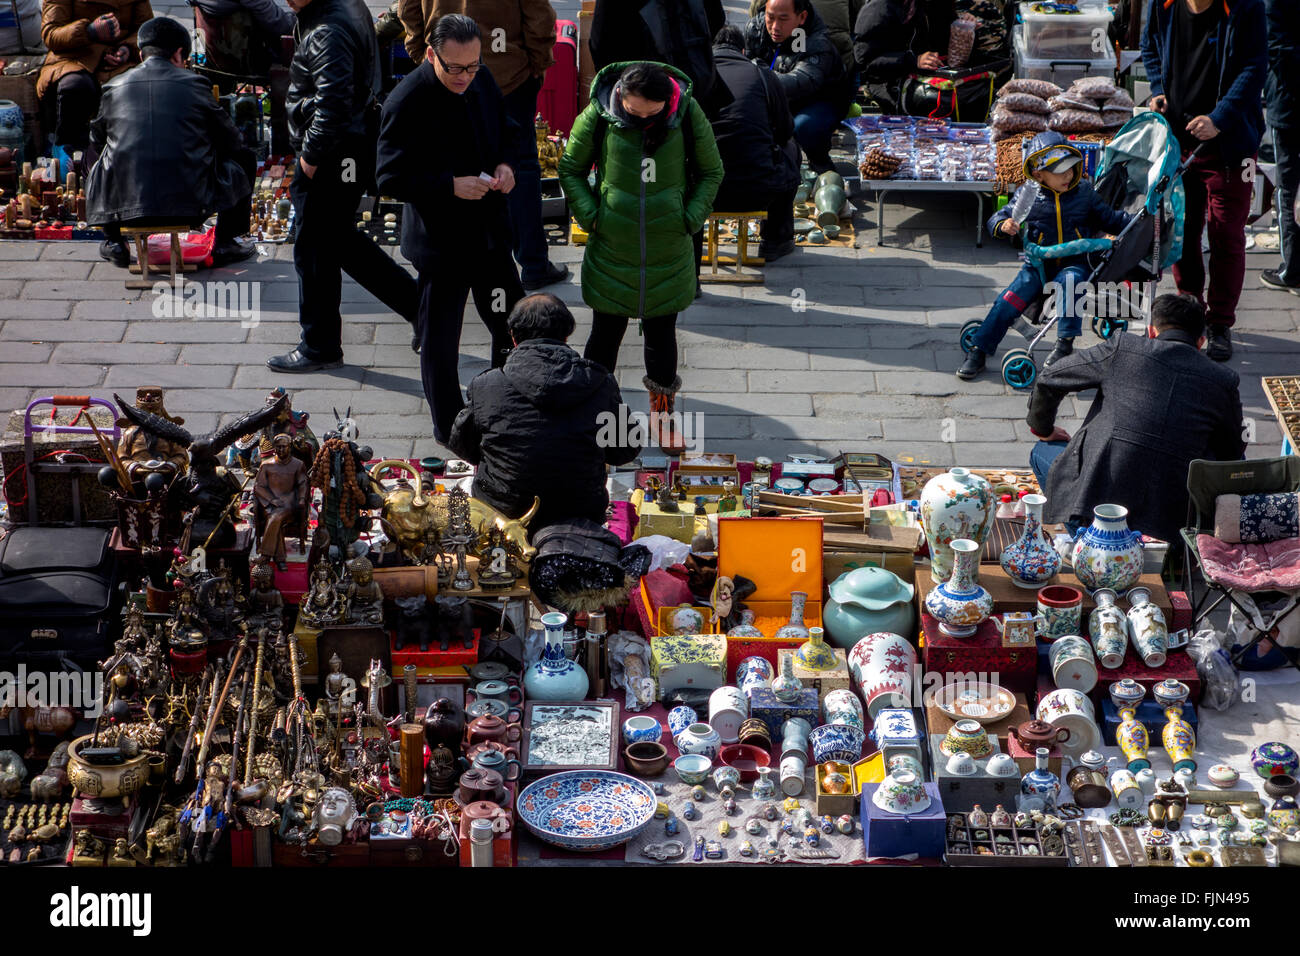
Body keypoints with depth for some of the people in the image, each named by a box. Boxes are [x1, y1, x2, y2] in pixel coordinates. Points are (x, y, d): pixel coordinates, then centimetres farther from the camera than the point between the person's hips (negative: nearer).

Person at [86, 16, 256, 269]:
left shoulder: (114, 87, 6)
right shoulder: (194, 84, 1)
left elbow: (96, 143, 20)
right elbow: (230, 141, 10)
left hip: (125, 204, 2)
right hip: (193, 202, -2)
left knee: (98, 163, 35)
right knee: (243, 157, 23)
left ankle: (114, 243, 28)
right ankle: (224, 244, 22)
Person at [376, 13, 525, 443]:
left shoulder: (481, 80, -2)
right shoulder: (406, 102, -22)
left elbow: (509, 129, 15)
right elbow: (390, 178, -20)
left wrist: (506, 163, -6)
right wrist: (451, 186, -27)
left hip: (490, 231, 7)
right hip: (441, 242, -7)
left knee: (513, 326, 18)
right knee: (439, 342, 8)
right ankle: (449, 429, 26)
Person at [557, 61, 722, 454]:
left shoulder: (688, 115, -11)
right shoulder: (597, 116, -13)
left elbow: (711, 171, 4)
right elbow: (571, 170, 1)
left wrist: (690, 218, -5)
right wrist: (591, 216, -9)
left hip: (669, 254, 1)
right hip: (612, 251, -1)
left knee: (662, 334, 14)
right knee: (606, 334, 11)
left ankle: (662, 411, 33)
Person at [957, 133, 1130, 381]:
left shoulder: (1083, 191, 4)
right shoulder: (1028, 195, -1)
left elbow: (1108, 217, 11)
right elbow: (997, 218, 1)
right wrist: (1004, 225, -22)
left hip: (1074, 261, 0)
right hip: (1039, 264, 0)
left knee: (1070, 279, -35)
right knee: (1010, 300, -16)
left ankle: (1065, 343, -28)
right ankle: (978, 351, -6)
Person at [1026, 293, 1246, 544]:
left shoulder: (1122, 348, 4)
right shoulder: (1224, 381, 6)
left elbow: (1048, 381, 14)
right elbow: (1232, 453, 19)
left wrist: (1042, 428, 33)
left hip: (1097, 495, -2)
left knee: (1042, 450, 27)